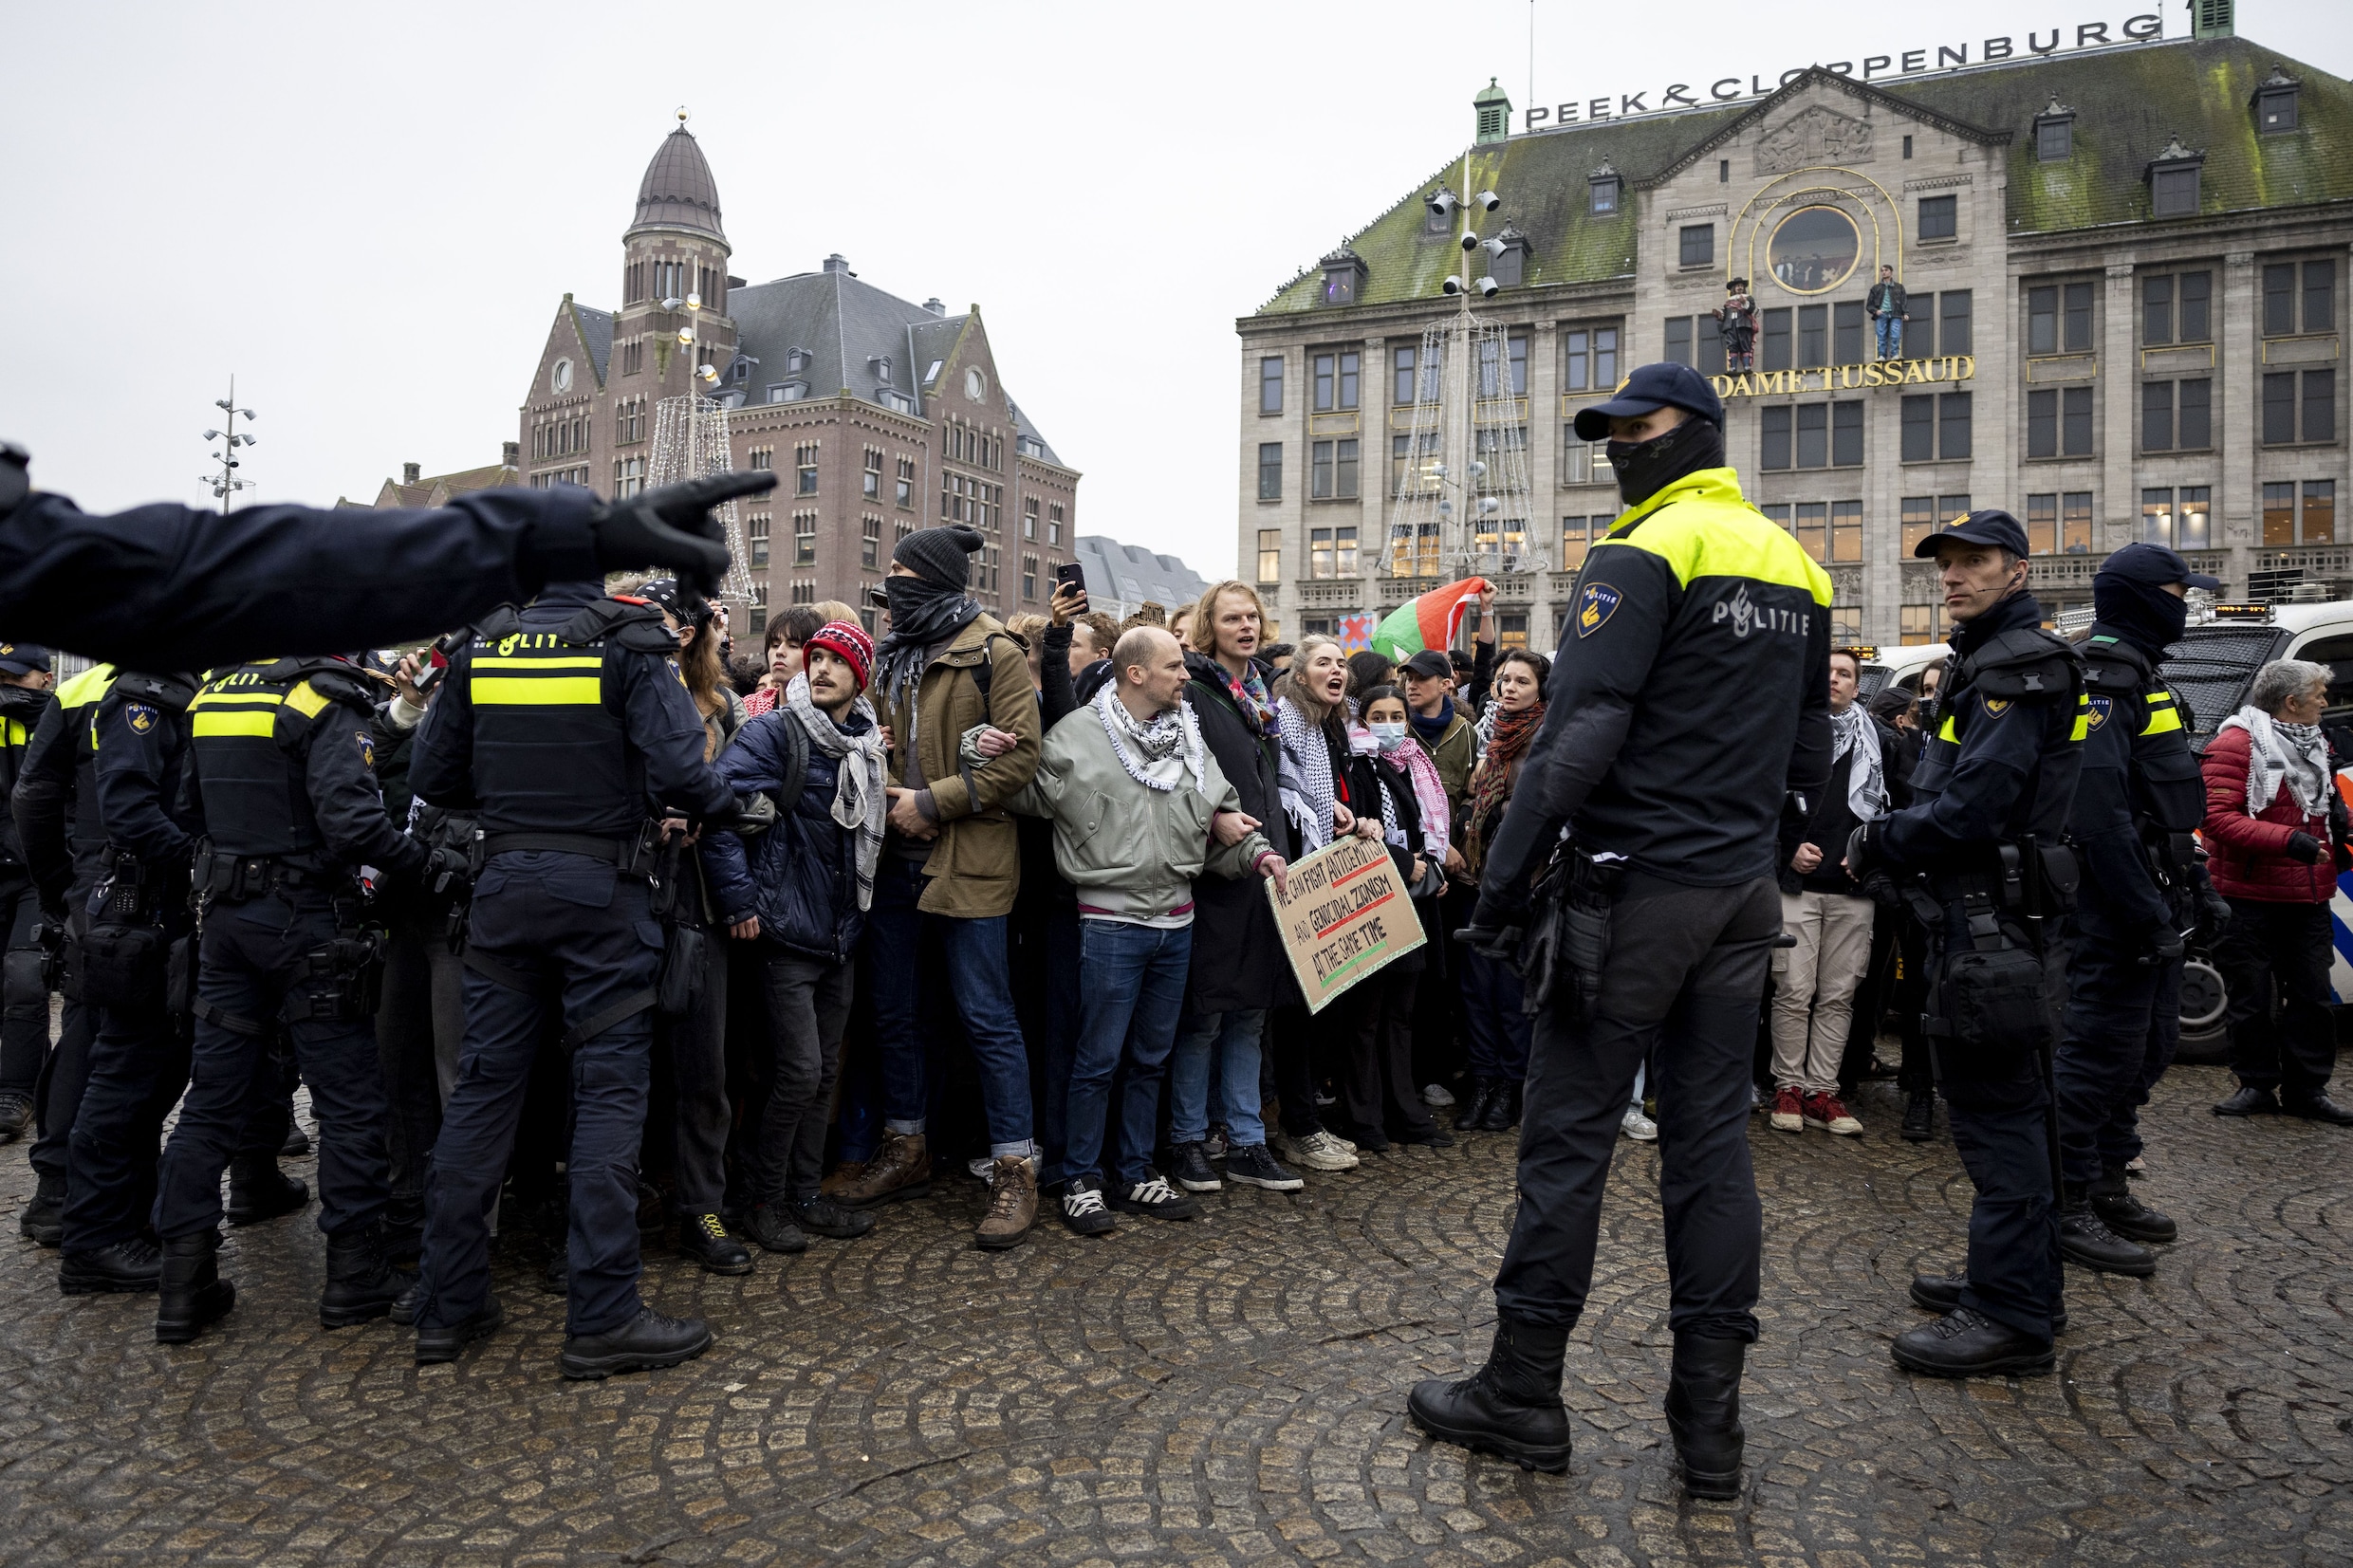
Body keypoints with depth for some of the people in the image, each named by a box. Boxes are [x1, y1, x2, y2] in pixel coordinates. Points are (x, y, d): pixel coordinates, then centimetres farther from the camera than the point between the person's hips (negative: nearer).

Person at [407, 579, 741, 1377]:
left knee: (485, 1082, 11)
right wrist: (720, 802, 1)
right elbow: (678, 772, -19)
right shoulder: (630, 645, -8)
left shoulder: (480, 648, 5)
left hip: (504, 883, 5)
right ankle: (602, 1317, 2)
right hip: (600, 888, -4)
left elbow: (431, 777, 7)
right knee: (609, 1089, 0)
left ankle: (448, 1305, 19)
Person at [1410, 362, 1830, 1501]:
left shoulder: (1644, 557, -10)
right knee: (1711, 1141, 10)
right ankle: (1708, 1420, 17)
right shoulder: (1794, 567, 14)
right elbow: (1809, 756, 18)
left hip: (1636, 892, -7)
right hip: (1743, 895, 8)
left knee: (1568, 1138, 2)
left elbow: (1577, 739, -19)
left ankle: (1521, 1395, 13)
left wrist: (1504, 884, -15)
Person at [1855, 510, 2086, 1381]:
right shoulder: (1996, 663, 19)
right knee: (2013, 1111, 18)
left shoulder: (2018, 667, -14)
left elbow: (1968, 808, -22)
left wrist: (1875, 845, -10)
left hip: (1989, 930, -11)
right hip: (1996, 924, 11)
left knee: (1996, 1115, -6)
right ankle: (2020, 1282, 31)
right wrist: (1890, 844, 6)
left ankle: (2009, 1319, 1)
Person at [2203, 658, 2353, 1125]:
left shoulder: (2314, 744, 15)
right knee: (2253, 999, 3)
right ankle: (2257, 1086, 15)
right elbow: (2218, 818, -20)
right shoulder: (2237, 745, -11)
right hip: (2252, 898, -7)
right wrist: (2288, 840, -27)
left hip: (2309, 898, 7)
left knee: (2312, 996, 9)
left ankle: (2306, 1089, 19)